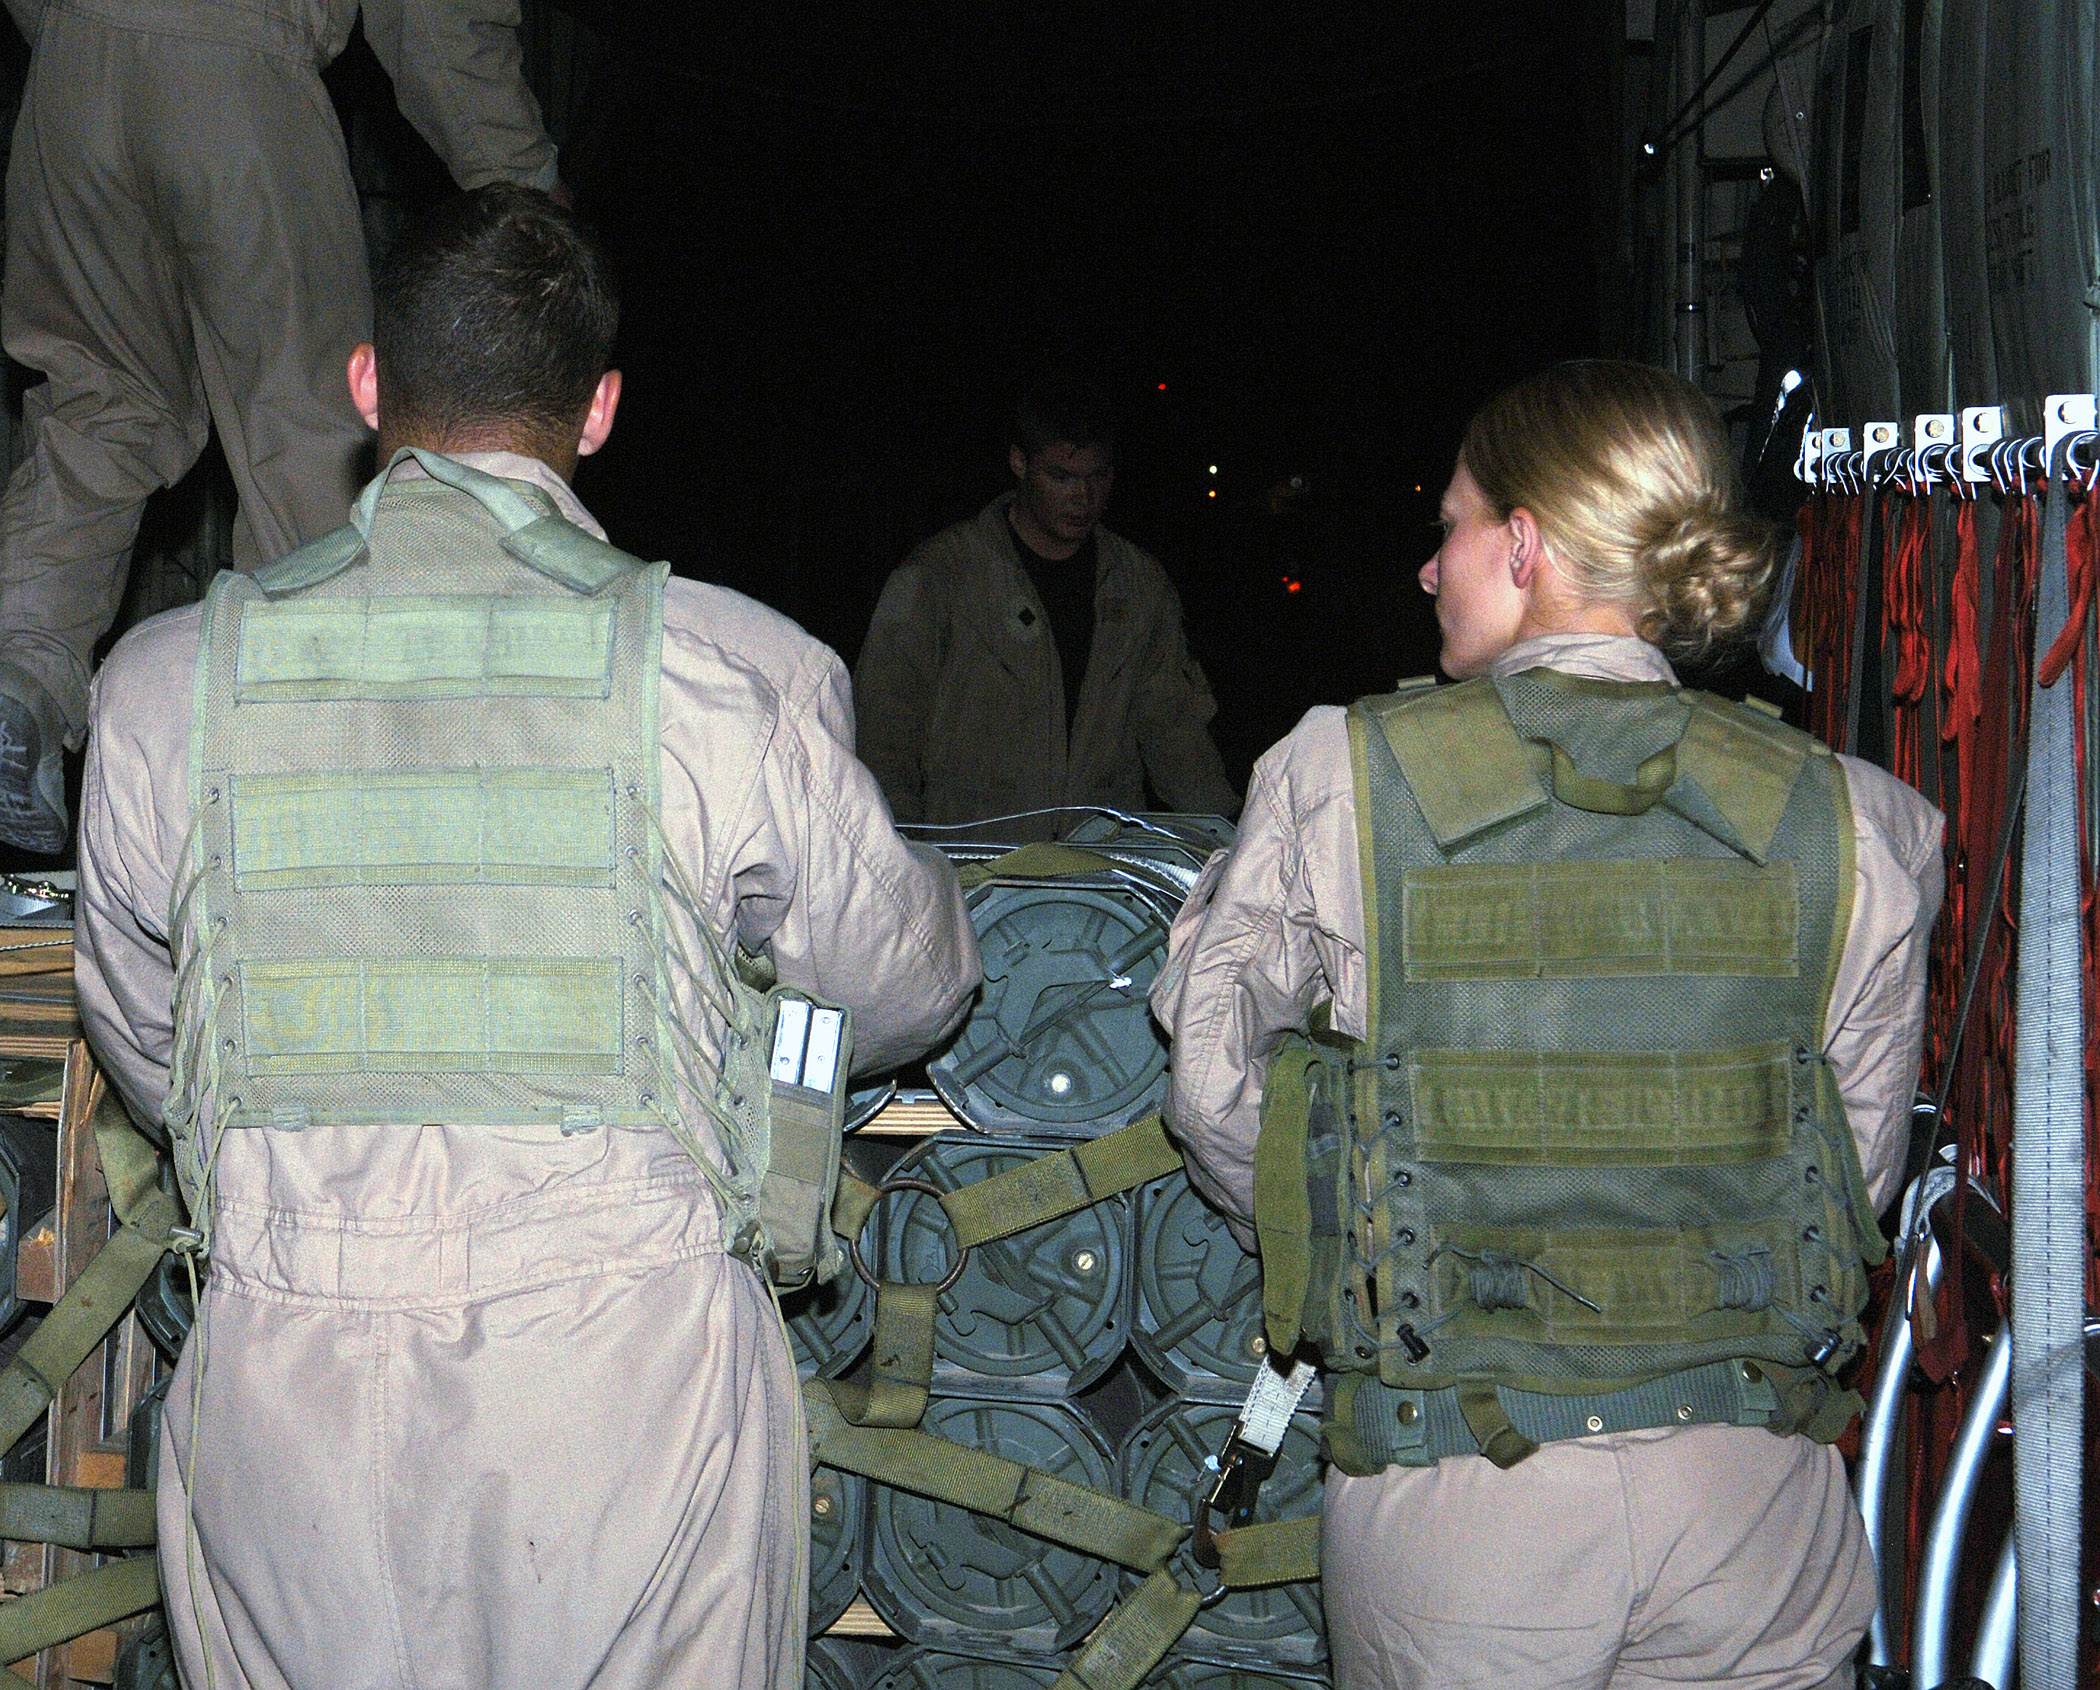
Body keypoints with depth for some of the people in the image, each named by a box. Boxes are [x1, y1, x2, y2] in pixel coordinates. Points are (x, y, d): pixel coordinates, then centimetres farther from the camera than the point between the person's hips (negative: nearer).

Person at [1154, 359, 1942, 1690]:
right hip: (1751, 1504, 2)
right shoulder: (1855, 821, -3)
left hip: (1450, 1489, -1)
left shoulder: (1340, 777, -7)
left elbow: (1217, 1087, 2)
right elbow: (1859, 1164, 6)